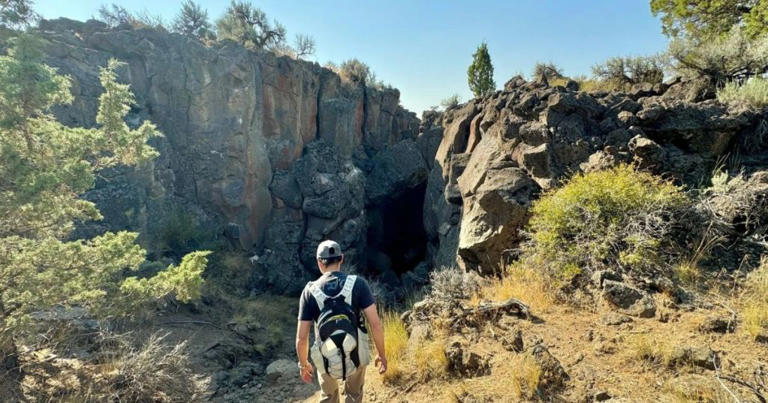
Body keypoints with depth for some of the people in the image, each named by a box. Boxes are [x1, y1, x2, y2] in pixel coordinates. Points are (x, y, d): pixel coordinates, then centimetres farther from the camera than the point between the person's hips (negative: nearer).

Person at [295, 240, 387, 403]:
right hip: (357, 356, 0)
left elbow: (301, 338, -9)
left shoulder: (310, 291, -11)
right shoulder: (358, 283, -13)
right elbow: (376, 324, -16)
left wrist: (303, 364, 9)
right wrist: (382, 354, -1)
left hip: (328, 361, 0)